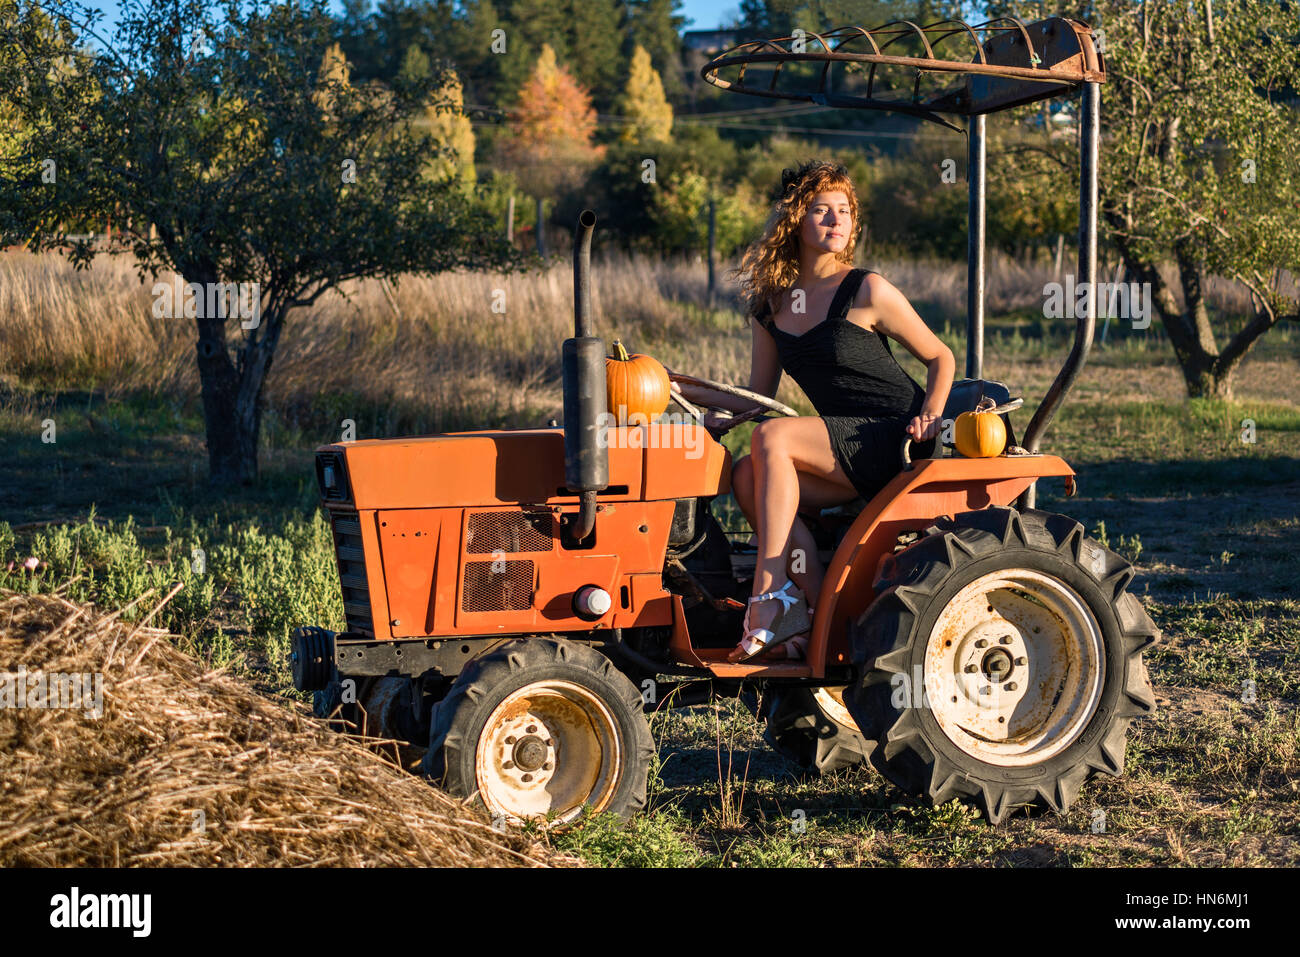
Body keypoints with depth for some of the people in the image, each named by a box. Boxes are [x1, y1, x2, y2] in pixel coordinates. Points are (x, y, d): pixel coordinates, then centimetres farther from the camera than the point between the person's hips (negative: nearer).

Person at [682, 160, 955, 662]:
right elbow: (757, 399, 15)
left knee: (772, 438, -25)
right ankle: (816, 608, -19)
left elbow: (941, 358, 4)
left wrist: (929, 415, -14)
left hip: (895, 437, -6)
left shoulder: (867, 291, -6)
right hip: (845, 454, 6)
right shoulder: (770, 305, 10)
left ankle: (767, 599, -25)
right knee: (748, 474, -20)